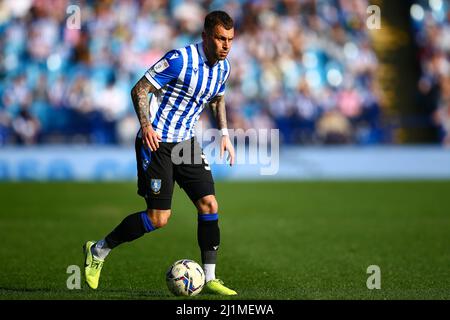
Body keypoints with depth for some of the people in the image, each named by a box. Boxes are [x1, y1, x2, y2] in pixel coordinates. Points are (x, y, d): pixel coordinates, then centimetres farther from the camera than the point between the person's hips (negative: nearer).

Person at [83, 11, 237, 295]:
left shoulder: (223, 67, 4)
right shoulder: (180, 60, -20)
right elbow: (139, 90, -16)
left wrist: (224, 134, 14)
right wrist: (146, 125, -28)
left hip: (186, 141, 7)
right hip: (156, 142, -7)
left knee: (209, 205, -4)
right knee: (159, 218, -8)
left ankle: (209, 279, 5)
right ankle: (98, 251, 11)